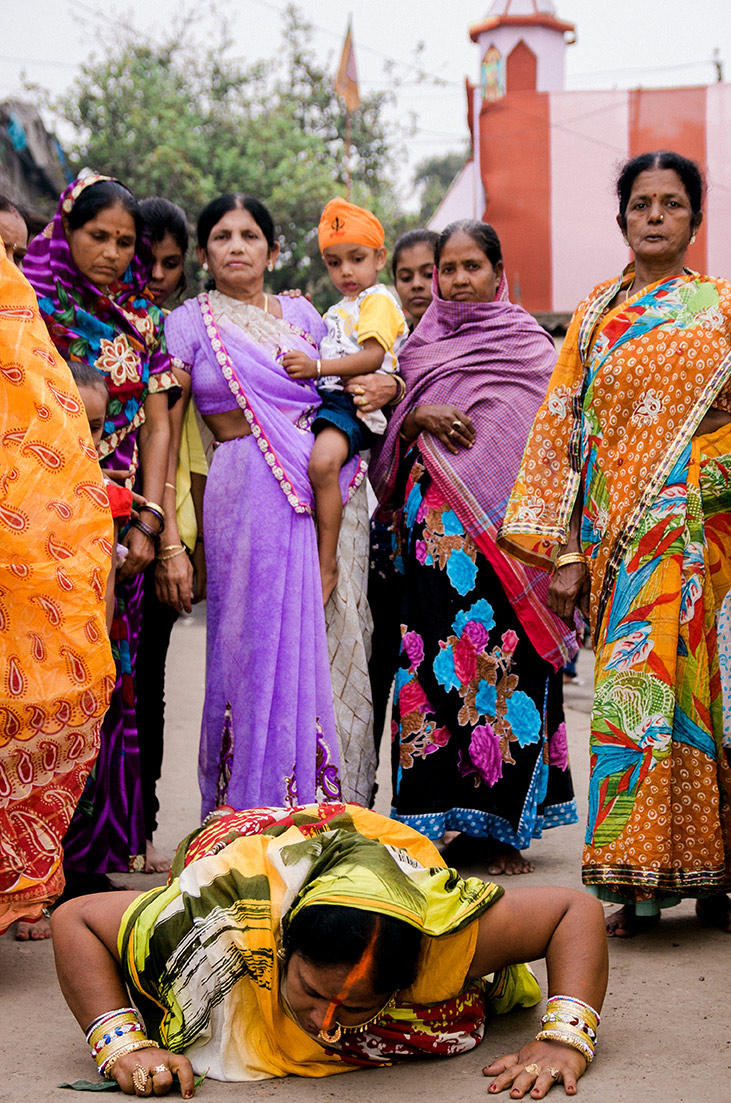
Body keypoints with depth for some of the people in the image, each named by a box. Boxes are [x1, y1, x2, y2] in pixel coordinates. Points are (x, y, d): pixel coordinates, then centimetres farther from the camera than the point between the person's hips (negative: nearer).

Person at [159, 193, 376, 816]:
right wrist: (170, 537, -9)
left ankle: (328, 804, 9)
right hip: (248, 499, -3)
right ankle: (254, 816, 1)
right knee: (260, 646, -8)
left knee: (333, 642, 0)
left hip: (328, 490, 4)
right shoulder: (190, 324, 6)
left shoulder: (303, 315, 16)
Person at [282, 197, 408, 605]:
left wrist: (317, 367, -25)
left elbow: (373, 357, -15)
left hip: (354, 403, -11)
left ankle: (328, 564, -31)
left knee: (323, 460, -36)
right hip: (321, 401, 11)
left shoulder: (379, 300, 0)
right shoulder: (338, 311, 29)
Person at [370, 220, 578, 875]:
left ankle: (503, 827, 2)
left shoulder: (529, 343, 9)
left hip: (507, 522, -2)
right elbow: (394, 437, 16)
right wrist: (418, 418, -6)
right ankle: (442, 822, 3)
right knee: (437, 657, -4)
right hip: (436, 523, 2)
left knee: (507, 660, -6)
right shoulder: (422, 345, 17)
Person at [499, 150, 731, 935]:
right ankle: (640, 880, 4)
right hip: (622, 534, 2)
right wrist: (568, 549, 3)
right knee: (633, 683, -2)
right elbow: (562, 431, 9)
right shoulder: (595, 316, 13)